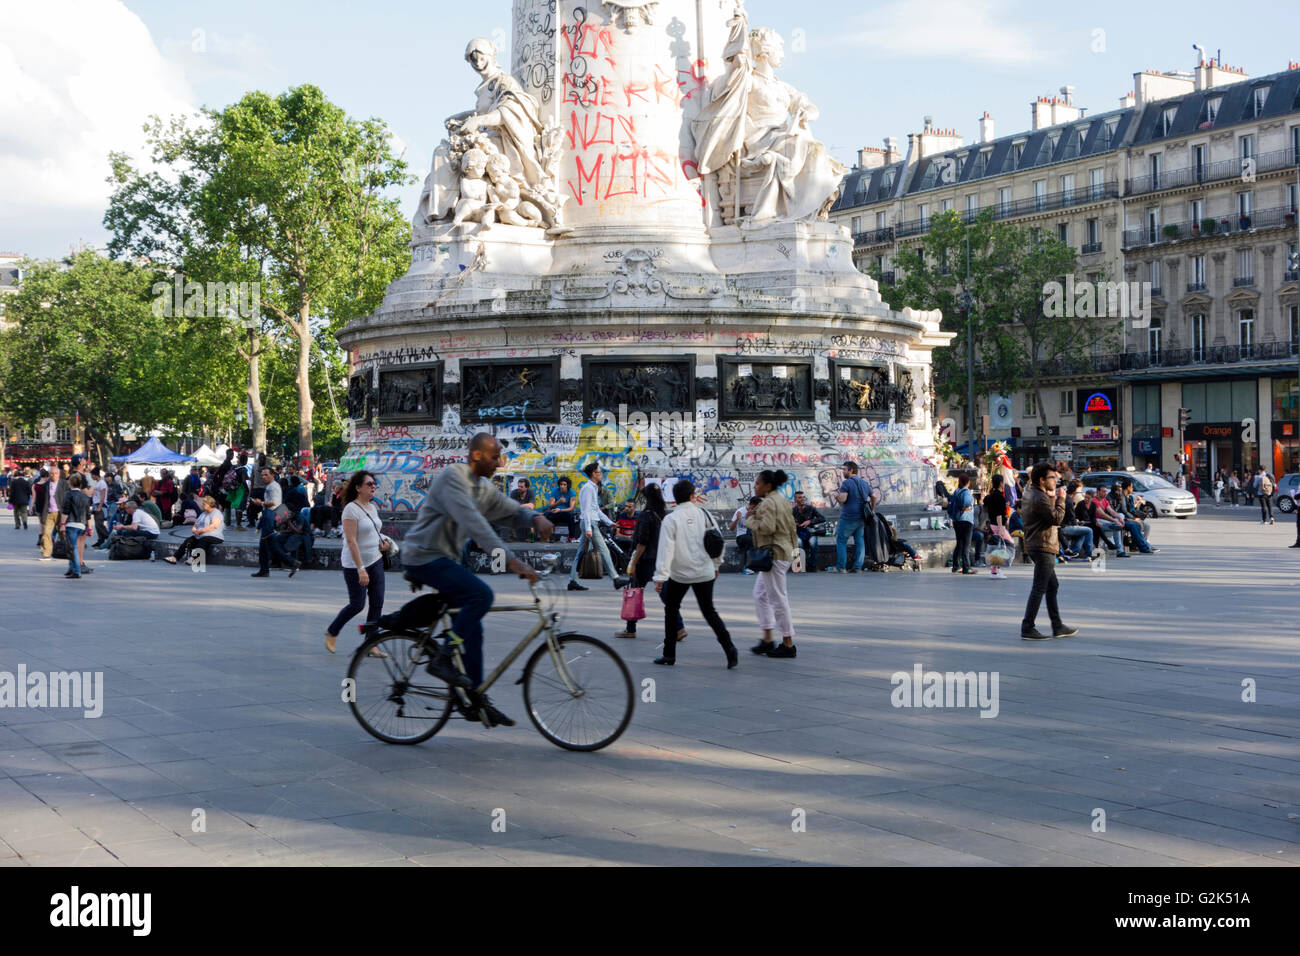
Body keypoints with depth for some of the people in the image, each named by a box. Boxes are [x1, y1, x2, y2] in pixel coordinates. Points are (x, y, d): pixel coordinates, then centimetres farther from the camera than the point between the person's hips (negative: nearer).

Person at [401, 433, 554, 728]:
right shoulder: (452, 477, -19)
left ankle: (476, 700, 12)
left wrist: (536, 518, -12)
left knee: (471, 628, 6)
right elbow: (474, 523, -29)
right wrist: (510, 560, -35)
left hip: (445, 559, 9)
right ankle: (442, 660, -16)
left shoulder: (484, 488, 10)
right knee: (481, 594, -26)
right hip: (424, 557, -9)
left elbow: (512, 510, 14)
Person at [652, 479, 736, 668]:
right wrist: (716, 564, 20)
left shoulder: (671, 519, -10)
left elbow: (666, 548, -16)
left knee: (671, 610, 15)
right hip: (705, 572, 3)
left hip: (679, 574, -3)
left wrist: (660, 576, -16)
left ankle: (669, 654, 17)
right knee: (709, 610, 10)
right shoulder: (703, 514, 0)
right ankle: (729, 647, -9)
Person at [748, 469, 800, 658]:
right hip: (785, 551, 11)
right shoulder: (781, 500, 16)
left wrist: (751, 519, -11)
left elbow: (767, 527, -24)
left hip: (774, 554, -11)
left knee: (778, 598, -4)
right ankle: (768, 639, 16)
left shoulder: (768, 503, -15)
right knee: (760, 593, 16)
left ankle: (788, 644, 1)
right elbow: (791, 525, 19)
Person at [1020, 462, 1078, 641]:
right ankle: (1028, 629, -5)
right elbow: (1056, 519, -21)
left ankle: (1058, 627, 21)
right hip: (1043, 548, -11)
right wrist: (1060, 499, -9)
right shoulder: (1039, 498, -19)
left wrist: (1053, 498, 9)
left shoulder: (1031, 494, 14)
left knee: (1052, 586, 16)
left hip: (1037, 546, 11)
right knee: (1039, 589, -7)